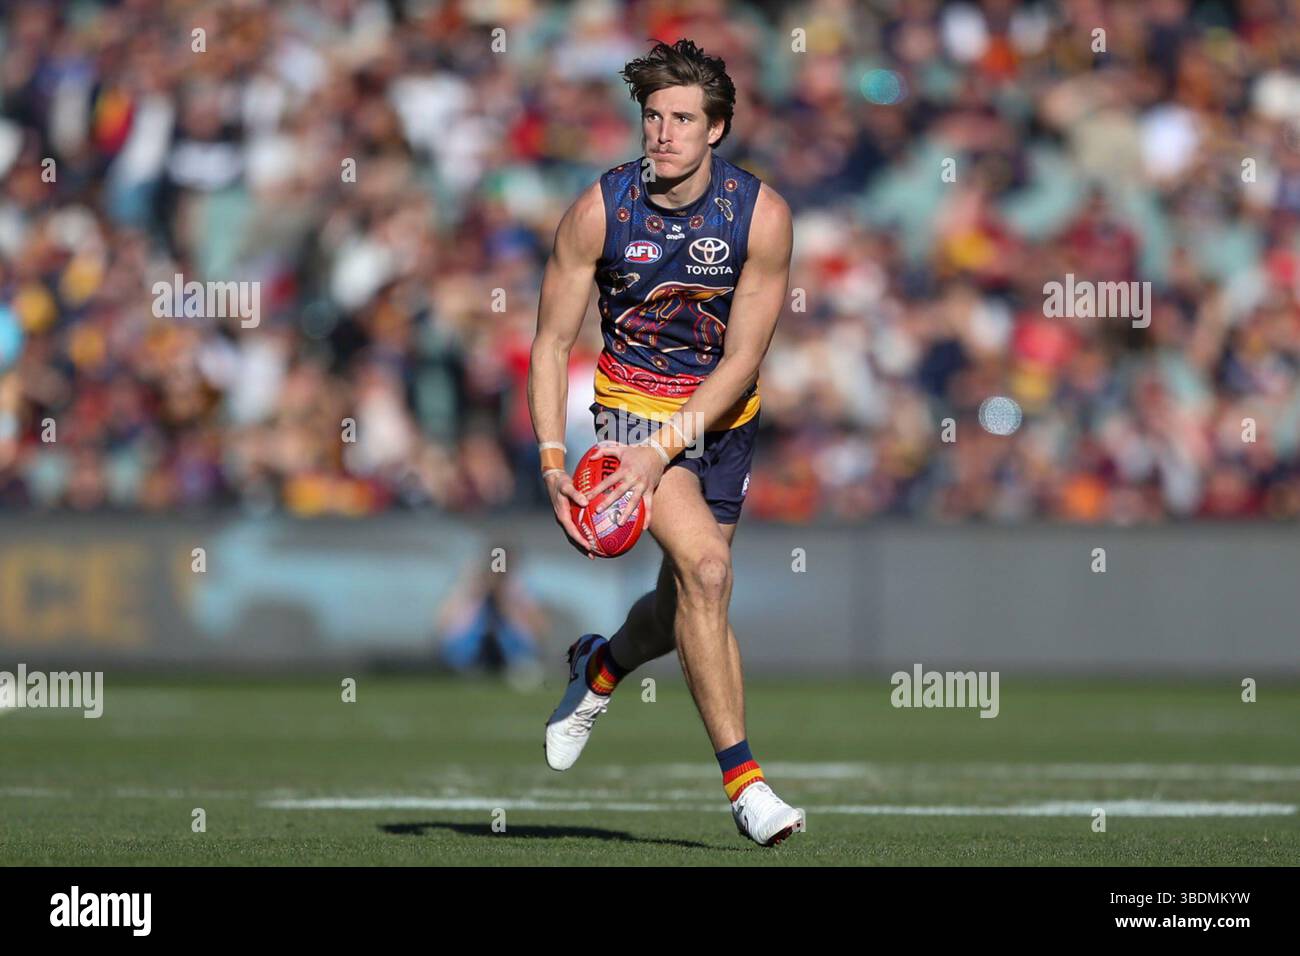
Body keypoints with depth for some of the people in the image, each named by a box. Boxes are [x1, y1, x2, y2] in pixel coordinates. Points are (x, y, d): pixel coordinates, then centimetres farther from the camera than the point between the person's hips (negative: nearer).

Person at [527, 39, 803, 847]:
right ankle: (743, 781, -19)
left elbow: (743, 359, -14)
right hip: (633, 405, -3)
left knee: (687, 605, 10)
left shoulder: (762, 215, -16)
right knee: (704, 568, -23)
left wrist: (662, 449, -24)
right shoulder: (600, 211, -16)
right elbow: (552, 342, -8)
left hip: (724, 415, 3)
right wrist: (552, 460, -19)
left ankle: (601, 669, 47)